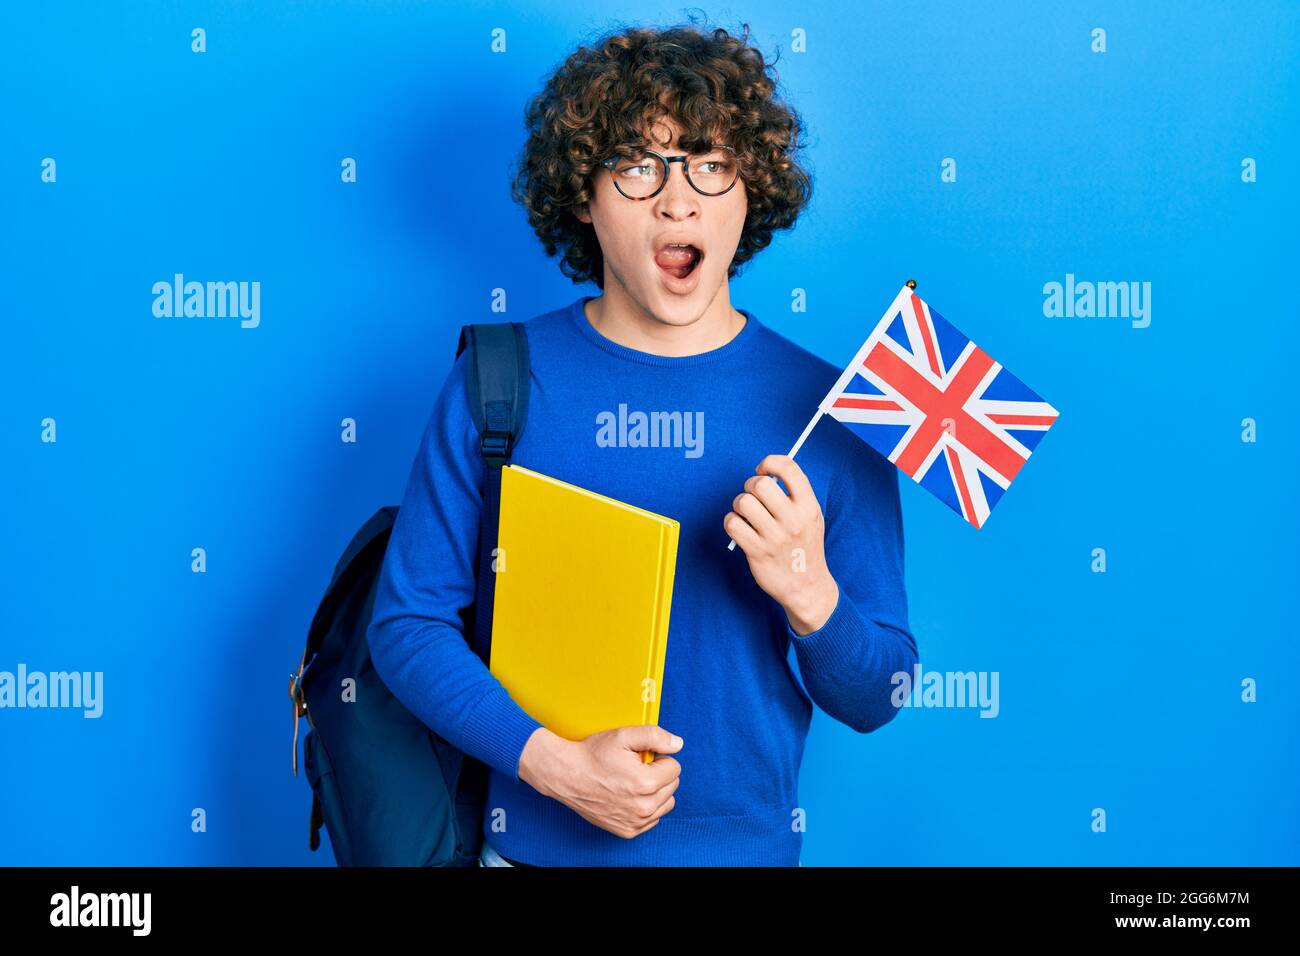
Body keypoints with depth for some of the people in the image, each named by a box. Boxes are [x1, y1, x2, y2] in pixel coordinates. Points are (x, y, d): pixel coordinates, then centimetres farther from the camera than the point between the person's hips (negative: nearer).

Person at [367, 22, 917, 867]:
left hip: (750, 841, 1)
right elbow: (408, 622, -6)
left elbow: (875, 700, -3)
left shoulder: (827, 407, -7)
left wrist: (808, 590, -22)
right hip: (539, 839, 0)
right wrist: (552, 761, -18)